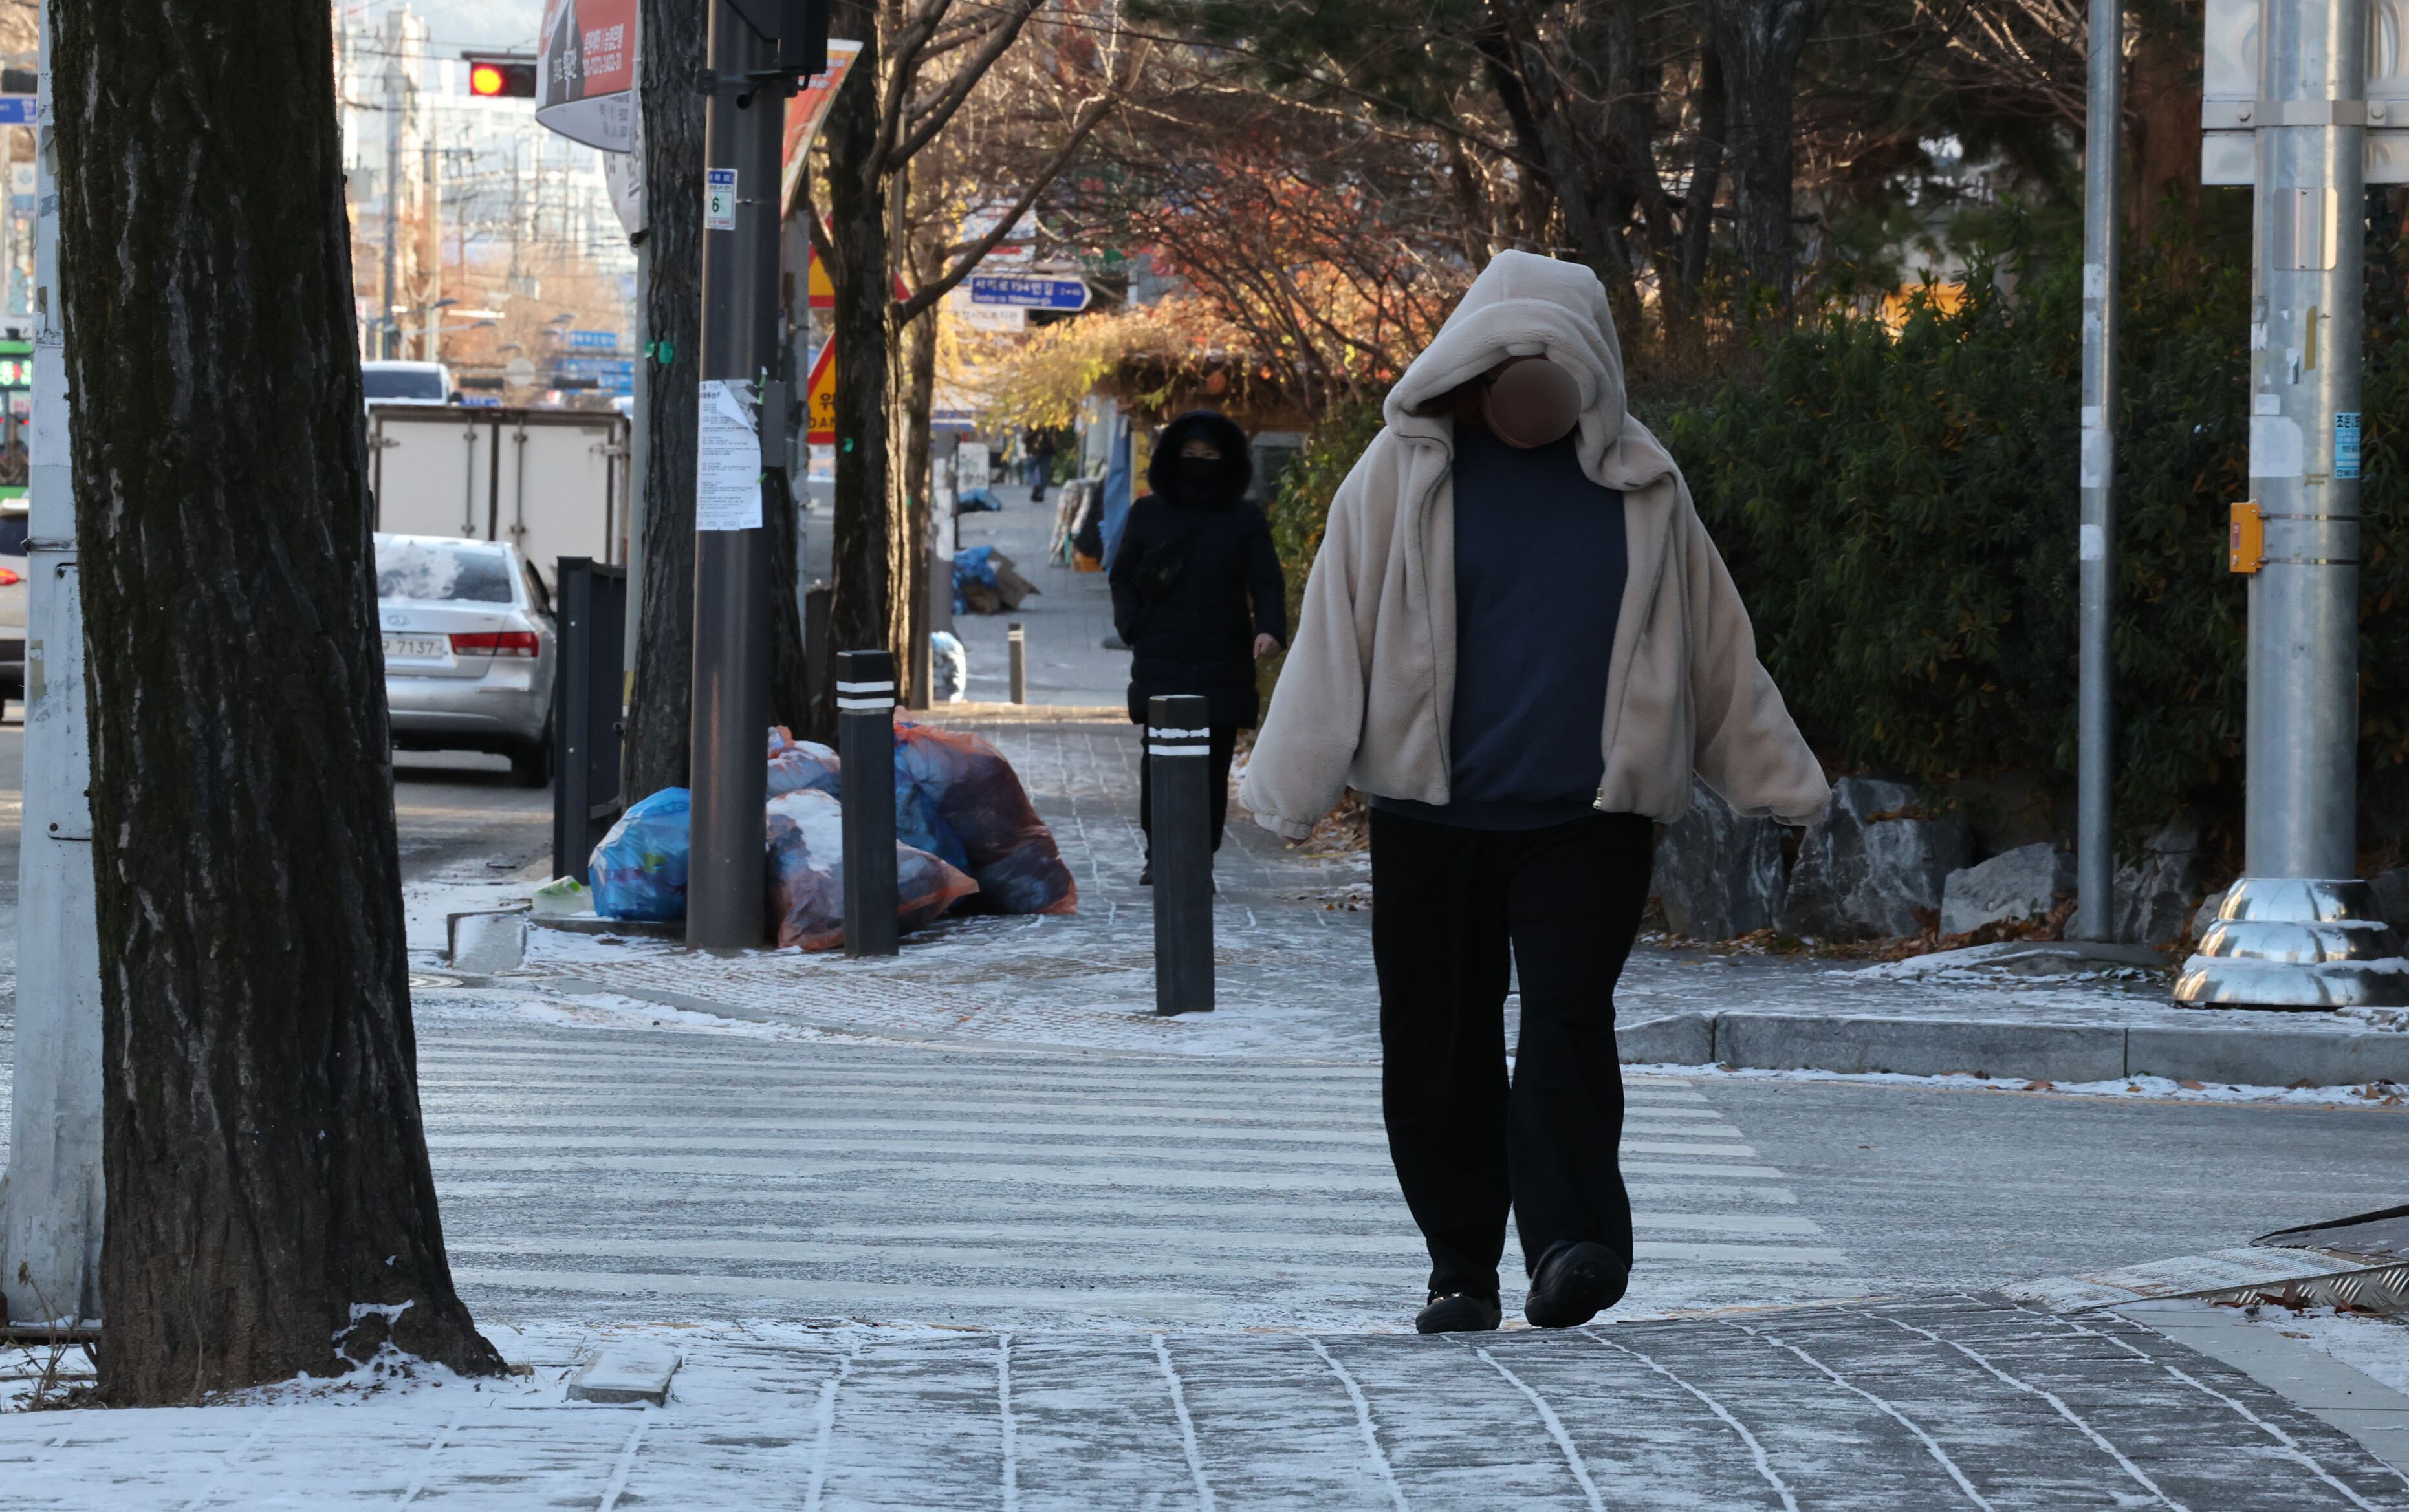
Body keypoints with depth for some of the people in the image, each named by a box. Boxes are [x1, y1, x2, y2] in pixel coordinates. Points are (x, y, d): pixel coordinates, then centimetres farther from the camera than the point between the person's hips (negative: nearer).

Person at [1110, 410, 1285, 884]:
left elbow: (1267, 583, 2)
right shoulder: (1148, 515, 9)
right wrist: (1133, 627, -2)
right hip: (1162, 663, 0)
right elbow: (1122, 578, 16)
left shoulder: (1244, 520, 7)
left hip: (1223, 664, 0)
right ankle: (1158, 854, -1)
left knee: (1213, 764, -1)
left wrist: (1270, 628, -18)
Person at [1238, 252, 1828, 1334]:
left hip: (1588, 818, -1)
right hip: (1431, 818, 1)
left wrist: (1778, 786, 16)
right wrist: (1286, 790, -2)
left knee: (1568, 1022, -16)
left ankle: (1574, 1246, -23)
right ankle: (1462, 1270, 12)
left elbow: (1717, 650, 15)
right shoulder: (1406, 474, 3)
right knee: (1438, 1045, 3)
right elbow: (1333, 638, 3)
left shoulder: (1638, 489, 7)